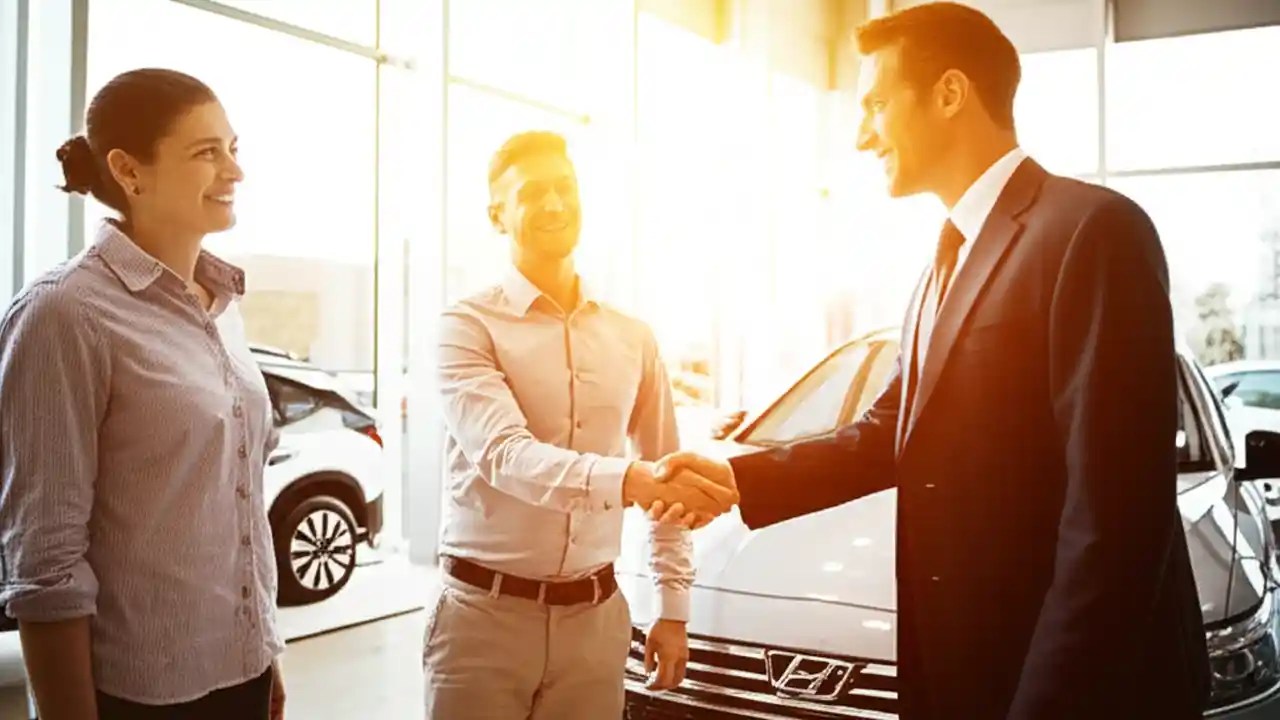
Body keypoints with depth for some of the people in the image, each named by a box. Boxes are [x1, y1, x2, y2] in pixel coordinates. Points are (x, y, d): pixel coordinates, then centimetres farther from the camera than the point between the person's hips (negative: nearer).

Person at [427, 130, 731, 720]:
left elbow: (664, 477, 13)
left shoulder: (632, 338, 7)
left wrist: (673, 608, 10)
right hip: (487, 617, -3)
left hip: (595, 619, 4)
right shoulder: (469, 327, -8)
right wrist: (628, 480, -38)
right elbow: (506, 456, -23)